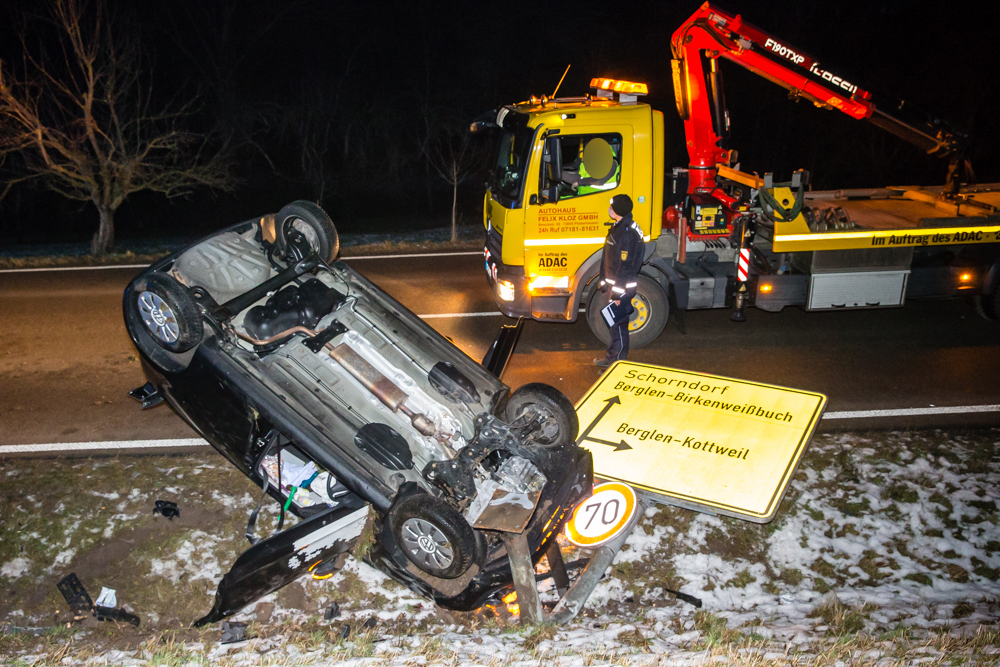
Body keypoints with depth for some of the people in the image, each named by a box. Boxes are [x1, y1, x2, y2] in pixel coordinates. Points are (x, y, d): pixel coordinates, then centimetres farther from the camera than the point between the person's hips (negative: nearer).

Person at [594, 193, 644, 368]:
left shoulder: (628, 233, -22)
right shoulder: (619, 227, 10)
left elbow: (625, 266, -23)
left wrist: (618, 294, -22)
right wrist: (606, 283, 21)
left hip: (622, 287, -10)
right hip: (615, 284, 10)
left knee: (618, 324, -2)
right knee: (615, 324, 17)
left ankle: (618, 361, 8)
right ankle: (612, 357, 27)